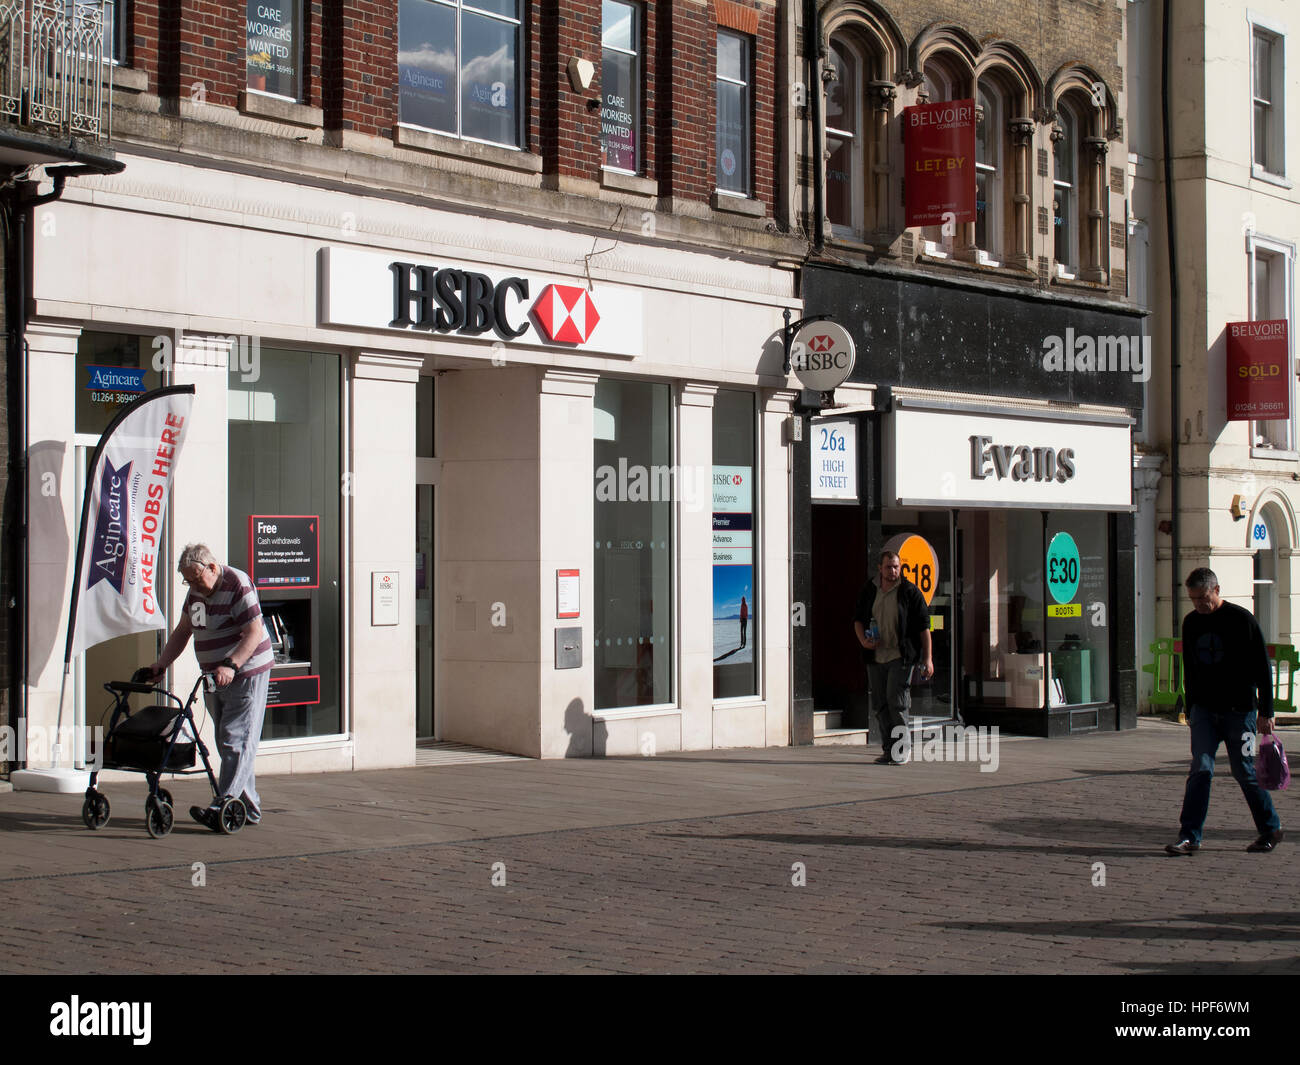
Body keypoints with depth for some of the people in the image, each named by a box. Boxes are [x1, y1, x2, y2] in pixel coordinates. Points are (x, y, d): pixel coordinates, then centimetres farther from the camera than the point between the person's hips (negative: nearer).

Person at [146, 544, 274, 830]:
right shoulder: (196, 591, 9)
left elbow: (254, 632, -24)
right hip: (214, 678, 9)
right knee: (226, 744, 9)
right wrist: (162, 664, 7)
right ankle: (249, 807, 14)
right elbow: (182, 631, 18)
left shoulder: (238, 586, -17)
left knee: (236, 742, -13)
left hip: (246, 675, -9)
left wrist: (230, 665, -35)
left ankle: (222, 808, -20)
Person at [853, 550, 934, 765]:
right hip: (875, 657, 5)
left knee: (896, 700, -12)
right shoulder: (868, 591, 8)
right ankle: (889, 750, 13)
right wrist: (863, 640, -1)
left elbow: (923, 626, -2)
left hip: (901, 656, -5)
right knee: (879, 706, 6)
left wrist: (927, 658, -6)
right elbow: (858, 619, 19)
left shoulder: (910, 592, -3)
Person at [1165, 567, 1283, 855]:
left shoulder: (1242, 620, -7)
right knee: (1200, 769, -8)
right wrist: (1191, 709, 17)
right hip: (1204, 710, 4)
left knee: (1245, 772, 3)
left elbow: (1263, 669, -5)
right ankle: (1190, 836, -9)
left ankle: (1271, 829, 22)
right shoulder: (1191, 623, 8)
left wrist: (1266, 712, -7)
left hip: (1239, 710, -4)